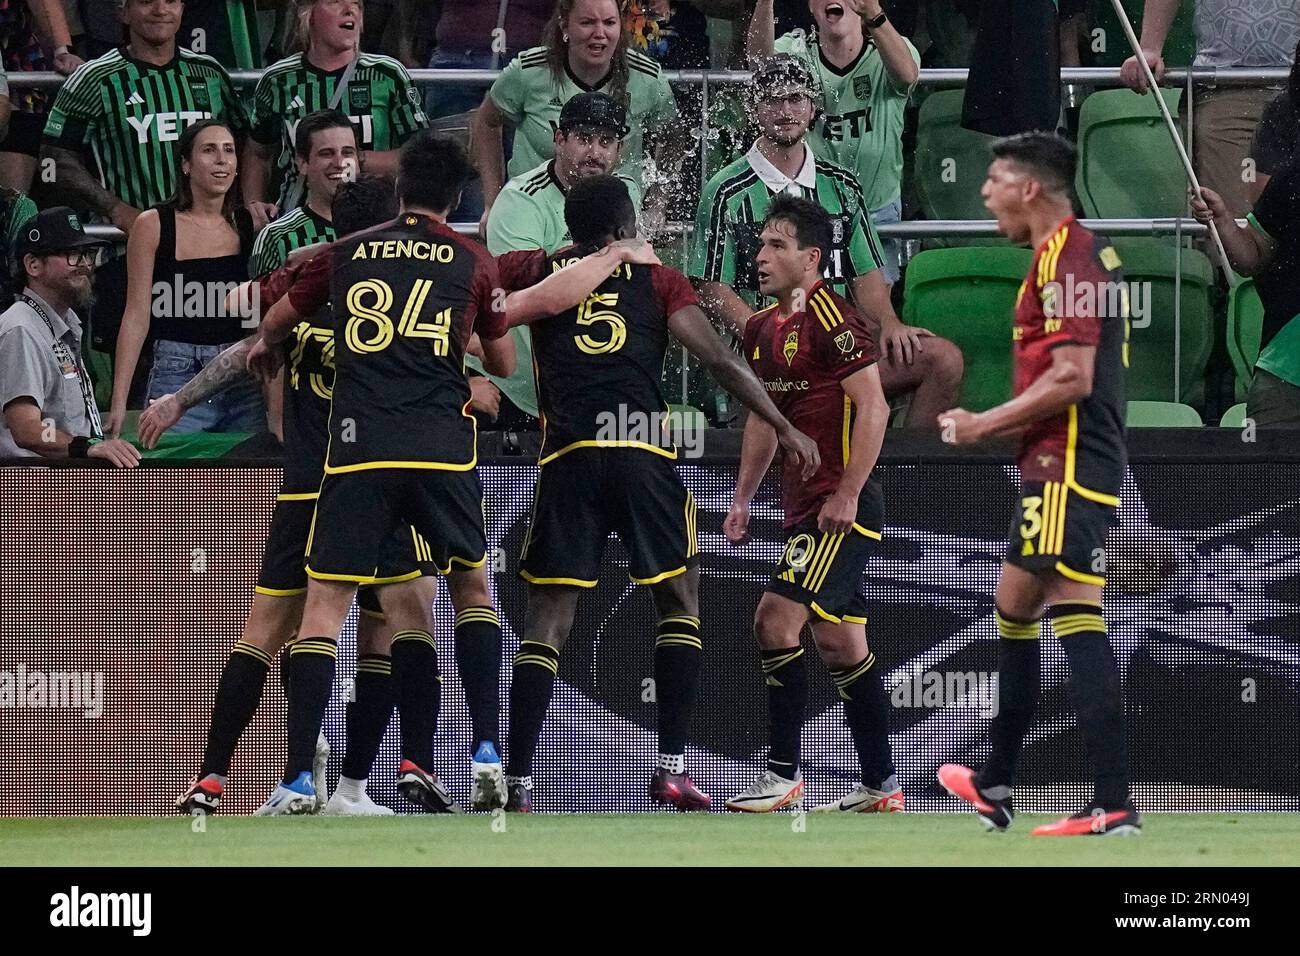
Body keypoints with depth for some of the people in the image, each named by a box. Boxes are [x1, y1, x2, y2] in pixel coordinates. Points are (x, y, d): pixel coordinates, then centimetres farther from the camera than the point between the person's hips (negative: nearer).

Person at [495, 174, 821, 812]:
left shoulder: (535, 274, 16)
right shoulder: (657, 280, 13)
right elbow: (719, 361, 4)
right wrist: (784, 428, 7)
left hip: (569, 457, 1)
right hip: (644, 452, -1)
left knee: (548, 618, 4)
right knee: (680, 600, 15)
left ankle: (516, 784, -5)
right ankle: (671, 767, 6)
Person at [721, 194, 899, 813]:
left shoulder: (832, 319, -13)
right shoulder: (762, 328, 14)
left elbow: (873, 406, -18)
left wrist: (847, 495, -21)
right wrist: (742, 499, 20)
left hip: (842, 508, -9)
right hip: (804, 507, 9)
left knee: (777, 617, -16)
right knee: (841, 643, 10)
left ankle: (783, 775, -11)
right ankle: (880, 787, 15)